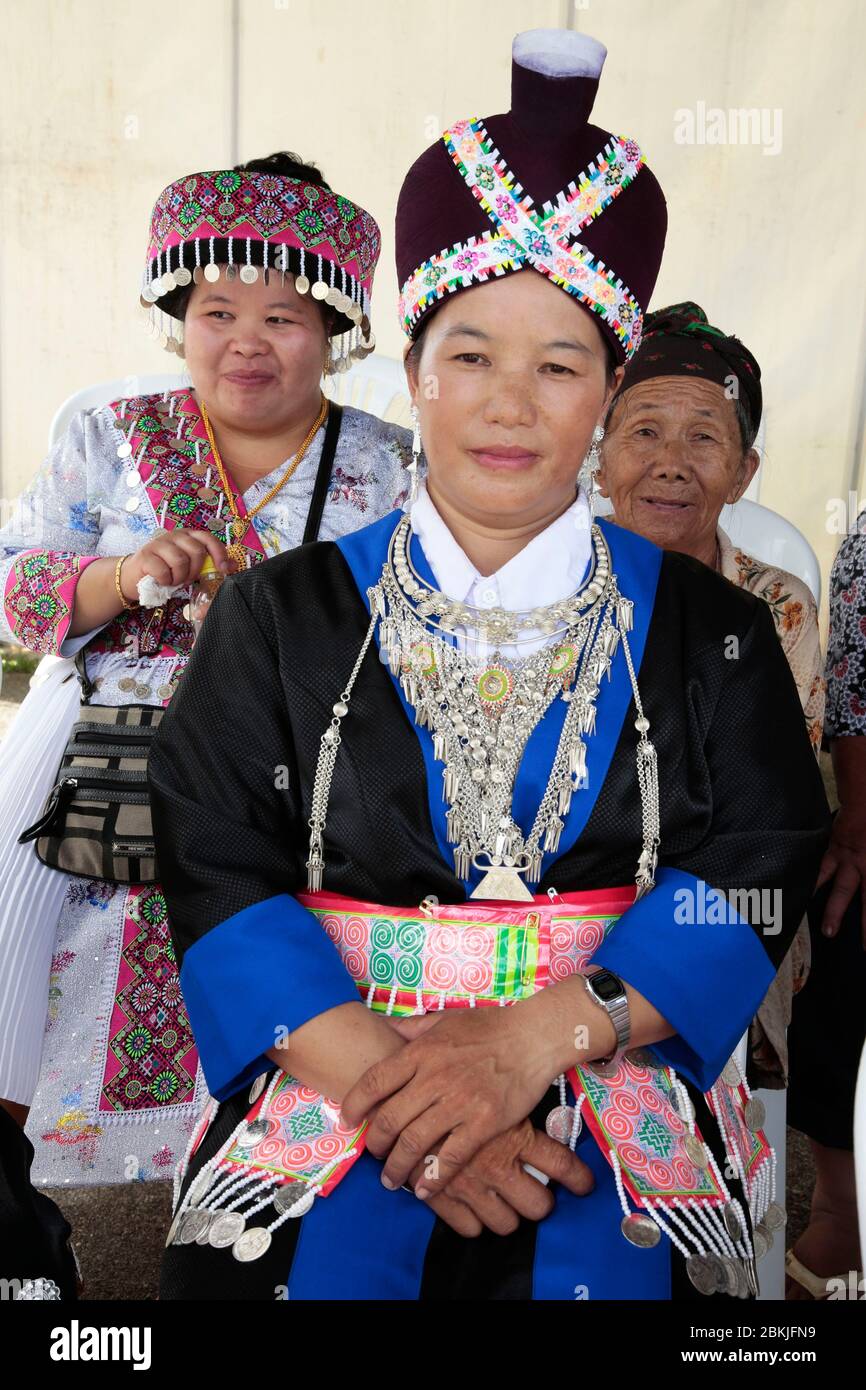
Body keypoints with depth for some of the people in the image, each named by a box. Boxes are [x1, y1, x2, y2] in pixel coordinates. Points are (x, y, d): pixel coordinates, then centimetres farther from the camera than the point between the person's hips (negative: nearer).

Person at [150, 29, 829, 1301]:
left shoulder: (708, 626, 6)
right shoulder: (284, 614, 5)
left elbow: (759, 873, -1)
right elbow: (215, 867, -2)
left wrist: (536, 1037, -15)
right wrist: (382, 1073, -16)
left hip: (623, 1107, 1)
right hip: (331, 1087, 0)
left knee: (590, 1265, -25)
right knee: (323, 1250, -25)